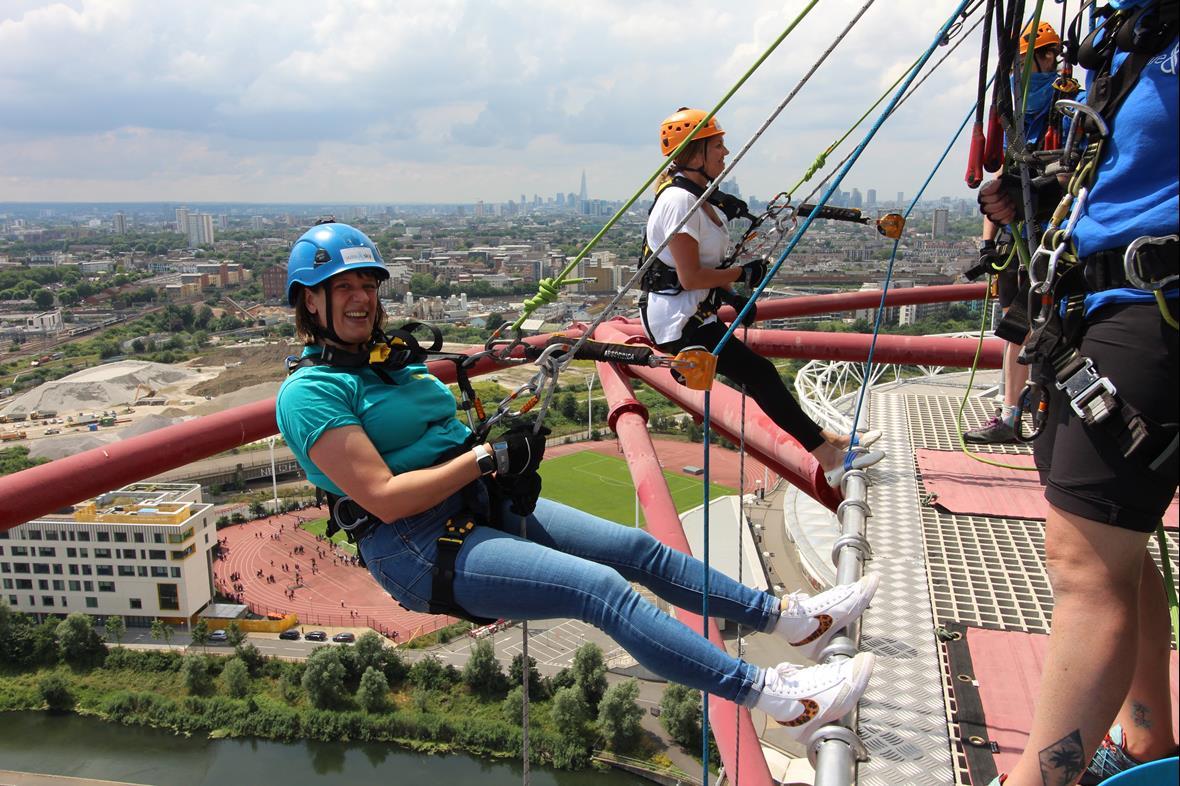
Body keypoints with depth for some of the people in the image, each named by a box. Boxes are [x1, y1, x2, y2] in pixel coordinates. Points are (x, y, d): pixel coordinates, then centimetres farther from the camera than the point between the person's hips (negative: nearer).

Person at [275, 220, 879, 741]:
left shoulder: (388, 360, 17)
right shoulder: (309, 392, -10)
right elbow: (385, 498, -19)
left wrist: (511, 472, -2)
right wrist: (488, 458, -17)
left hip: (483, 506, 9)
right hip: (421, 549, -9)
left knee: (638, 548, 4)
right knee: (602, 588, -23)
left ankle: (786, 617, 15)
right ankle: (777, 698, -21)